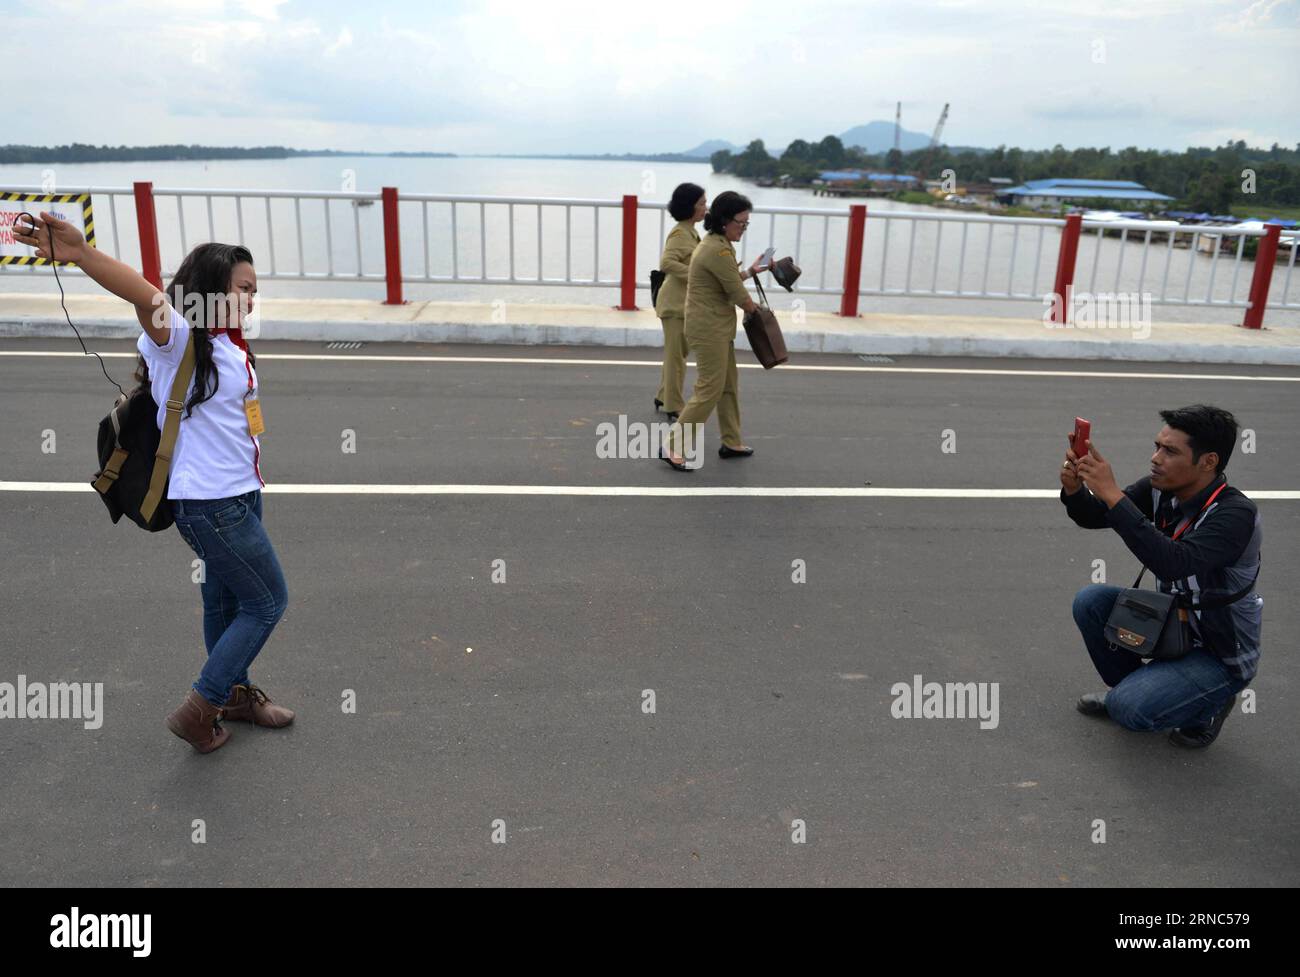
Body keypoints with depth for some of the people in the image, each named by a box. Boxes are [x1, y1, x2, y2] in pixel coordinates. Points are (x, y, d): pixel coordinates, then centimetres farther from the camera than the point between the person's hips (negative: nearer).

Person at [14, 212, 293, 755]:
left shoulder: (230, 346, 8)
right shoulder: (180, 339, -18)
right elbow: (148, 297, -40)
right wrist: (81, 253, -55)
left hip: (239, 495, 9)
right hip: (209, 501, -9)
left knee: (226, 597, 23)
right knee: (267, 601, 1)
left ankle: (234, 691, 42)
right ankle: (200, 707, 12)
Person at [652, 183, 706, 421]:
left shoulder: (689, 232, 12)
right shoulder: (680, 233, -18)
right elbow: (666, 263, -30)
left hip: (683, 302, 10)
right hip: (676, 302, -10)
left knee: (675, 353, 19)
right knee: (676, 355, -1)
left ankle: (663, 398, 32)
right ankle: (674, 407, 8)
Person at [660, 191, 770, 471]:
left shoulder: (714, 243, 11)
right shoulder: (719, 250, -21)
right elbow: (738, 294, -15)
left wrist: (751, 271, 23)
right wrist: (757, 312, 2)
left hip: (717, 328, 11)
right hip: (708, 330, -11)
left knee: (729, 386, 17)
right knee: (709, 390, -6)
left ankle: (731, 443, 27)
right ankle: (673, 446, -1)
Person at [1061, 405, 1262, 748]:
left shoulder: (1236, 514, -30)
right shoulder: (1161, 489, -10)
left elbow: (1173, 563, -45)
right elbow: (1094, 517, -7)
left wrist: (1112, 494, -46)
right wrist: (1073, 489, -30)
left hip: (1221, 655, -7)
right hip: (1172, 620, 7)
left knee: (1128, 709, -23)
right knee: (1091, 601, -9)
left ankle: (1207, 705, 8)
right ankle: (1130, 687, 13)